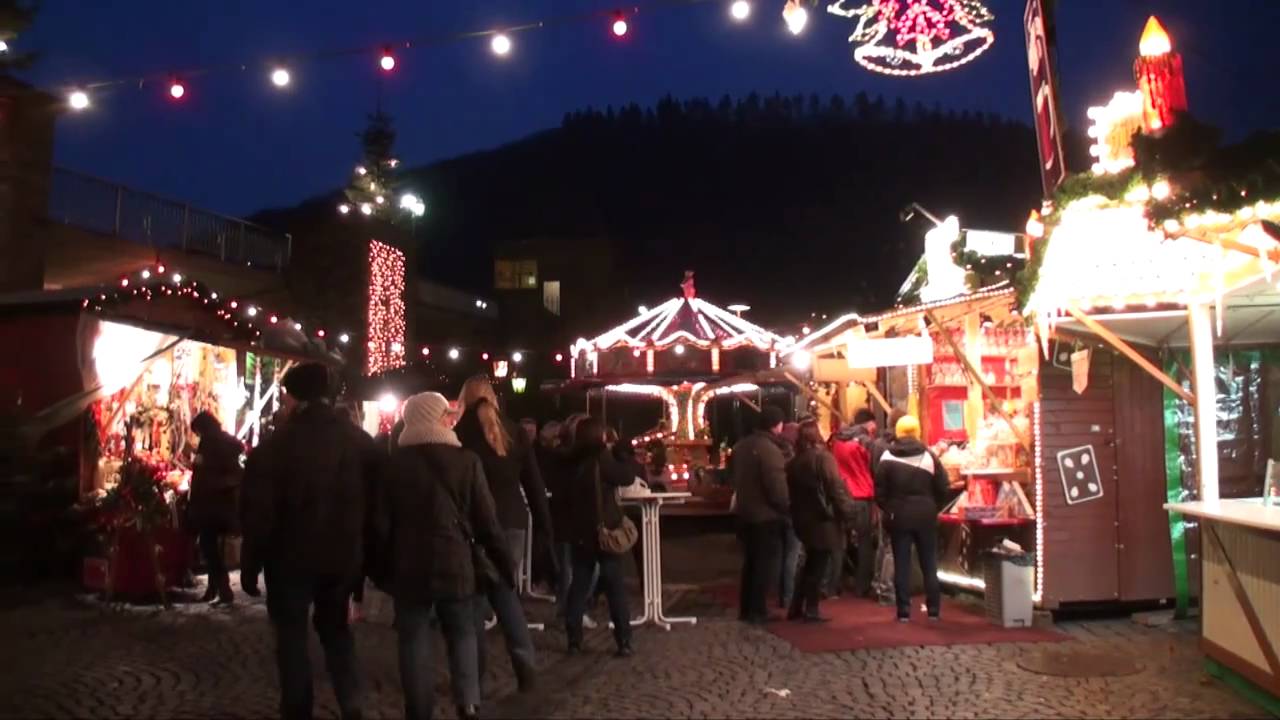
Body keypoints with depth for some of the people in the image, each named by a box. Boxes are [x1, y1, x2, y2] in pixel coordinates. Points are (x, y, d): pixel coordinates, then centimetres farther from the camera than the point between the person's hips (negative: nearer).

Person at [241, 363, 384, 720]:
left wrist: (257, 552, 0)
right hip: (344, 554, 4)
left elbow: (258, 508, -12)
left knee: (292, 633, 12)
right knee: (335, 627, 20)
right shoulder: (360, 440, -2)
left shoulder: (276, 444, -13)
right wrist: (359, 542, 10)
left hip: (292, 555, -4)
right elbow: (376, 498, 1)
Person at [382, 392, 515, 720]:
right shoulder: (466, 460, -5)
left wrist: (382, 566, 10)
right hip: (455, 565, 0)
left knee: (415, 643, 9)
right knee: (463, 635, 14)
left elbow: (382, 521, 0)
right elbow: (487, 522, -4)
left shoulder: (396, 462, -2)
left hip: (409, 567, 1)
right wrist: (505, 565, 5)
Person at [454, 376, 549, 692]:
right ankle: (525, 665, 6)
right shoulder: (514, 431, 7)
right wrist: (544, 523, 12)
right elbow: (533, 481, 7)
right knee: (505, 590, 16)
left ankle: (474, 675, 9)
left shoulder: (460, 433, -3)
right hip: (511, 520, 4)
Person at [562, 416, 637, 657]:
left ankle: (574, 640, 11)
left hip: (580, 533, 5)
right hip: (605, 531, -5)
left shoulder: (573, 462, 2)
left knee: (579, 586, 11)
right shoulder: (601, 459, -14)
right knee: (615, 588, 1)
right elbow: (628, 478, -9)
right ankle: (624, 642, 0)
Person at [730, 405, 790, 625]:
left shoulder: (741, 446, 8)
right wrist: (787, 509, -8)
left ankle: (746, 609, 23)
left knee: (751, 563, 17)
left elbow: (733, 475, 20)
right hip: (767, 516, -8)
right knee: (766, 564, 2)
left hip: (745, 513, 8)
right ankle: (757, 611, 5)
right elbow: (777, 488, -22)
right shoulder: (769, 449, -20)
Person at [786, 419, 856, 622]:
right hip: (823, 519, -7)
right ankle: (811, 611, 5)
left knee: (810, 564, 19)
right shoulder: (823, 458, -13)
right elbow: (836, 487, -17)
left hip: (803, 519, 7)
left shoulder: (794, 462, 7)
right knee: (818, 566, 2)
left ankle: (796, 608, 18)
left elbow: (790, 491, 9)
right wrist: (847, 512, -11)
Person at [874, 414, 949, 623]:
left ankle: (904, 611, 3)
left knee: (901, 564, 3)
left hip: (898, 517, -1)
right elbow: (942, 488, -2)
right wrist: (933, 508, 11)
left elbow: (879, 491, -3)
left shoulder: (887, 458, -5)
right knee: (929, 564, 10)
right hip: (926, 516, 1)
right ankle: (934, 609, 14)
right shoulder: (929, 456, -4)